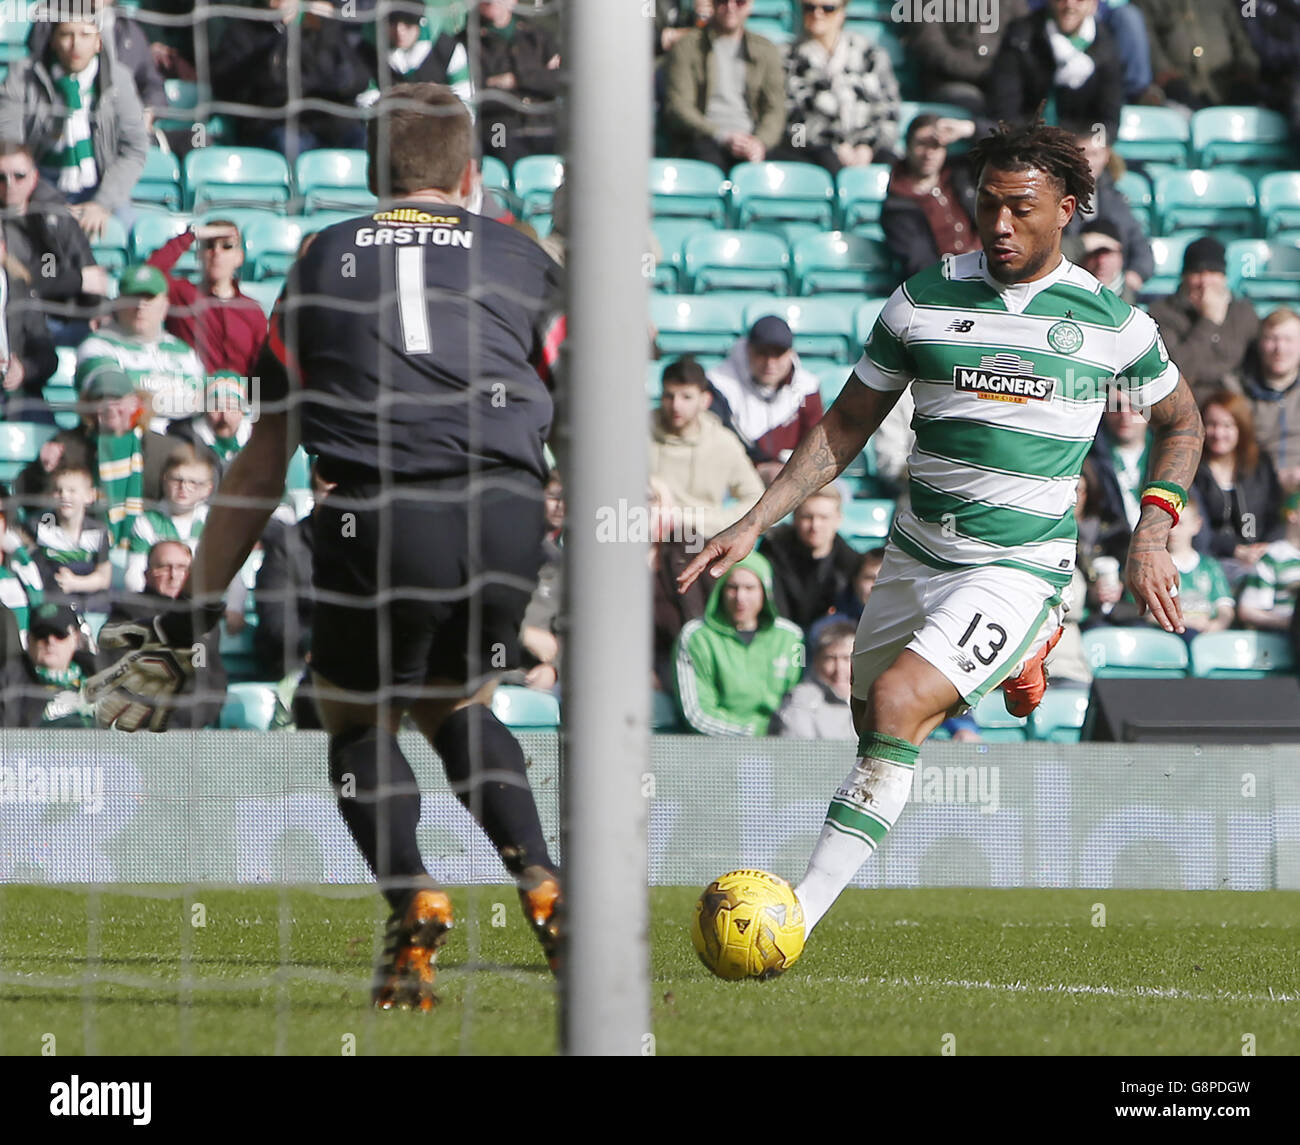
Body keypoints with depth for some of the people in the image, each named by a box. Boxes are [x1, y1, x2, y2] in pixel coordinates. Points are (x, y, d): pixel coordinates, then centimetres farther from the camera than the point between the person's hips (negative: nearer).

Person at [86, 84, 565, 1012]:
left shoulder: (325, 257, 22)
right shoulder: (521, 258, 21)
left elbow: (261, 469, 21)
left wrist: (191, 620, 25)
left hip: (376, 519, -1)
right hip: (510, 514, 1)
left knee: (359, 723, 21)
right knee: (457, 707, 26)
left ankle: (415, 902, -4)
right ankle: (547, 895, 8)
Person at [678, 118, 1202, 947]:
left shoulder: (1108, 319, -3)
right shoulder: (923, 301, 1)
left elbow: (1181, 420, 14)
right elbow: (846, 428, 8)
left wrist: (1153, 535, 1)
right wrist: (754, 524, 0)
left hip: (1022, 564, -5)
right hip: (918, 556, 5)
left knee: (899, 705, -25)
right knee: (872, 719, 16)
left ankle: (805, 908, -25)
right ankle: (1018, 656, 46)